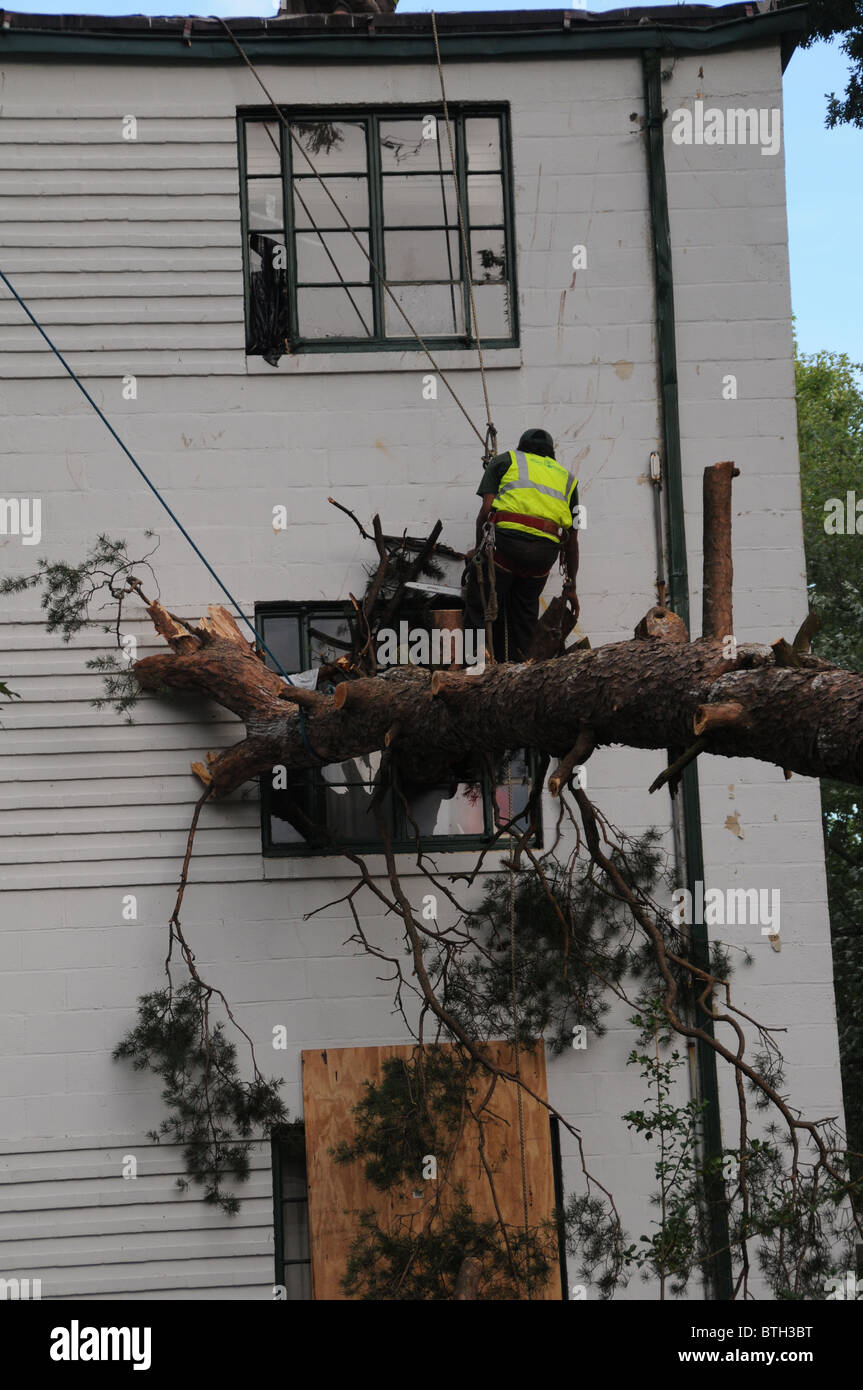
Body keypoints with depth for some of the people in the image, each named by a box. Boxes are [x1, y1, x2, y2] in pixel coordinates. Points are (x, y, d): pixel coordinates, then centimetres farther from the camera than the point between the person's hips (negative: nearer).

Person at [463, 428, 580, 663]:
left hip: (505, 538, -3)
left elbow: (486, 509, 6)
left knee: (480, 609, 2)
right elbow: (572, 540, 26)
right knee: (524, 615, 16)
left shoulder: (505, 460, 20)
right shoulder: (567, 478, 29)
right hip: (545, 550, 3)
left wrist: (478, 547, 17)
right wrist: (570, 586, 32)